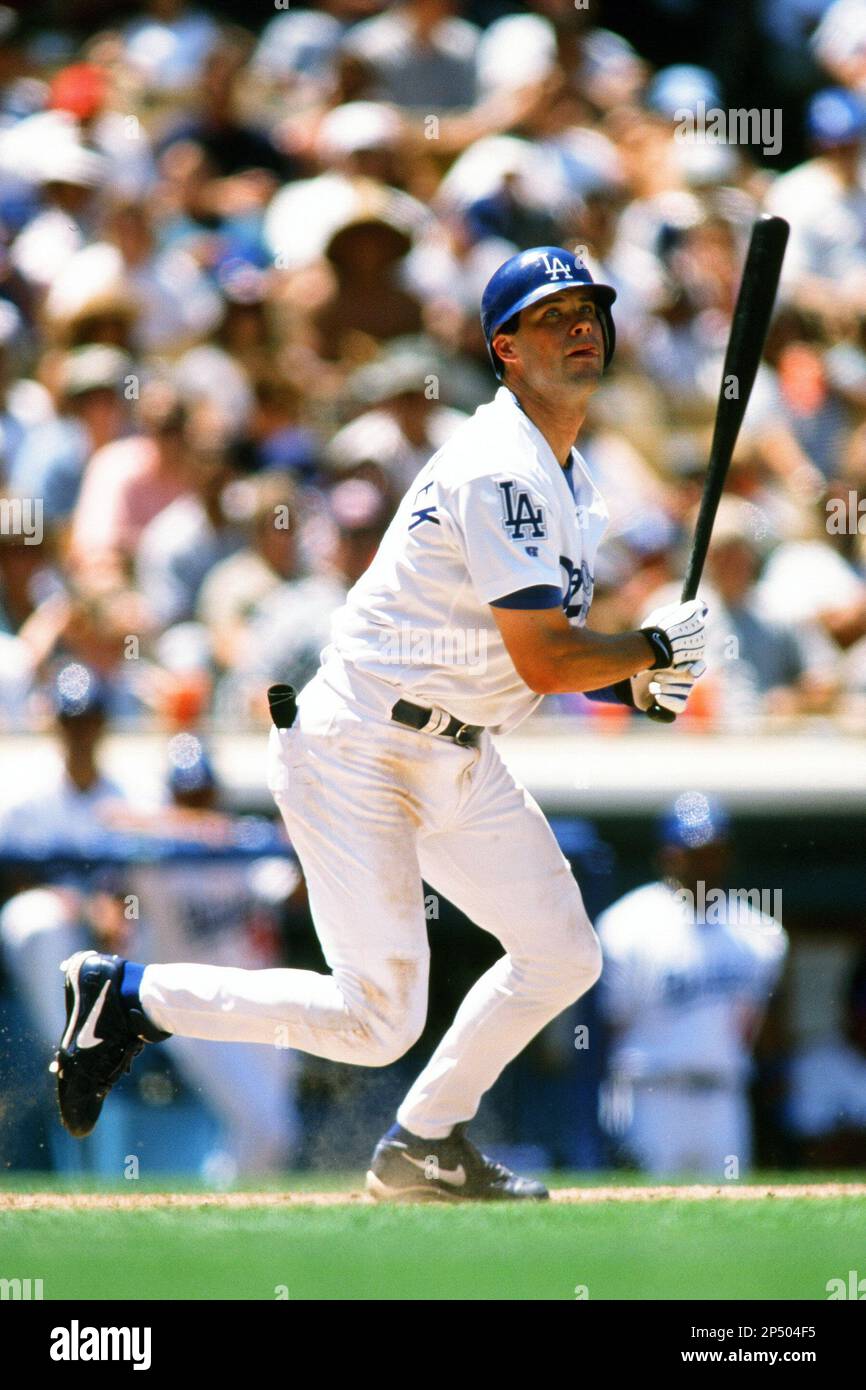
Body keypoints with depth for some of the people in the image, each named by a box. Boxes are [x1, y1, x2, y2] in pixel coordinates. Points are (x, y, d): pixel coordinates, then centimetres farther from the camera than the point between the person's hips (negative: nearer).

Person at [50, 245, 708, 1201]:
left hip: (456, 758, 10)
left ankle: (422, 1149, 22)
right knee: (377, 1021, -13)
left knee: (562, 957, 7)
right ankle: (129, 996, 2)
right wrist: (652, 647, -10)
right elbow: (541, 662, -25)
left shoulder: (563, 476, 13)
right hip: (358, 754, -10)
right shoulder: (500, 471, -21)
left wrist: (627, 682, 3)